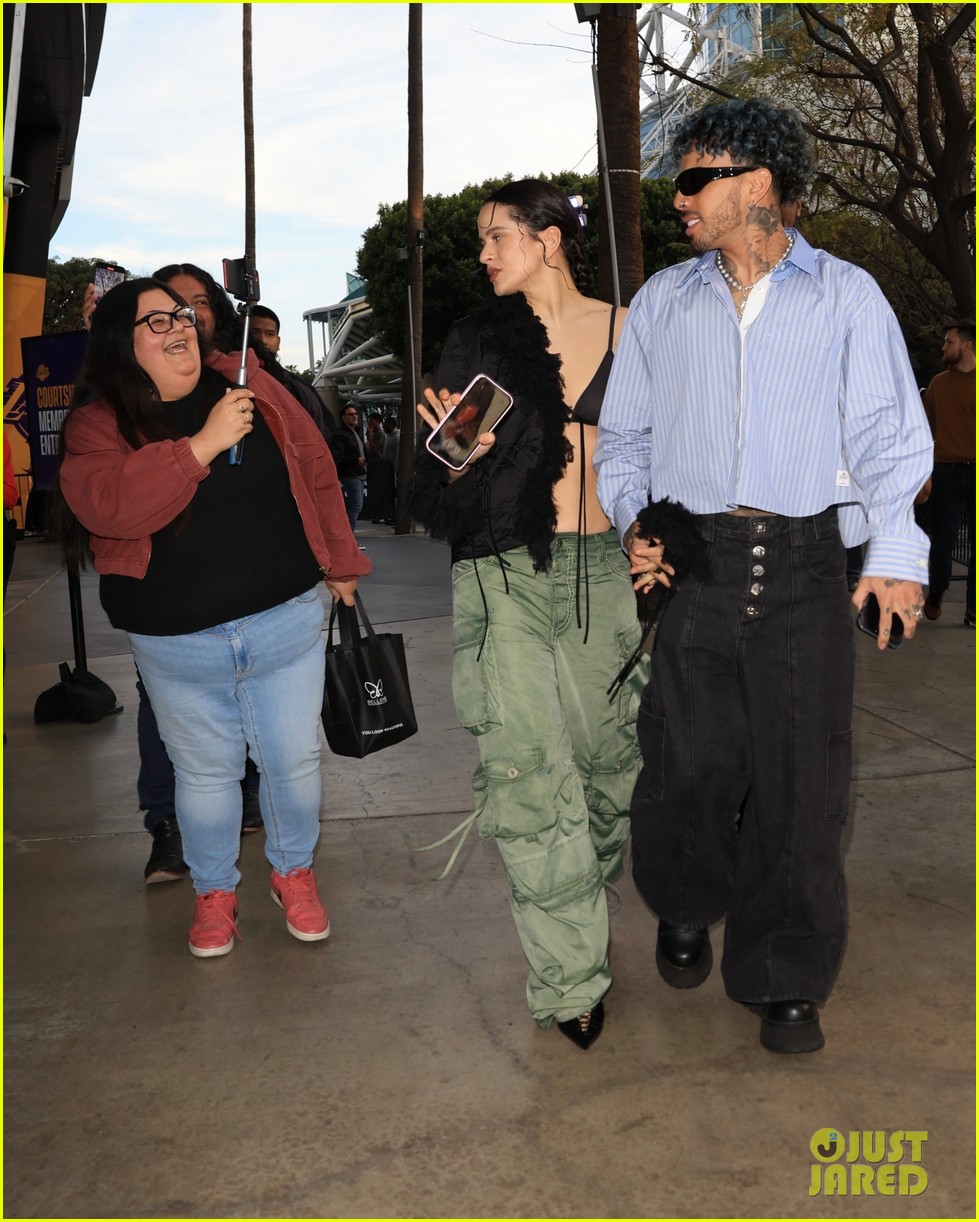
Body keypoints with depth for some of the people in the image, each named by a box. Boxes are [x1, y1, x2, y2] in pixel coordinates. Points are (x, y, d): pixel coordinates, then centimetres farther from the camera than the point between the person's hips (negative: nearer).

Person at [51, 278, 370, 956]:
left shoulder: (247, 383, 1)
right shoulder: (97, 424, -5)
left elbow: (315, 468, 5)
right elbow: (105, 505, -25)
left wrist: (340, 562, 7)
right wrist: (203, 444, -28)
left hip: (287, 622, 1)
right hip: (178, 646, -1)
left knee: (295, 759, 12)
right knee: (206, 772, 15)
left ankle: (295, 869, 38)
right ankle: (215, 889, 38)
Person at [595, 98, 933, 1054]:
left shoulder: (847, 297, 8)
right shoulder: (663, 300, 15)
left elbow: (889, 433, 3)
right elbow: (624, 430, 18)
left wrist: (897, 551, -9)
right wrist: (632, 518, 1)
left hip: (805, 565, -1)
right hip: (695, 559, 2)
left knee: (803, 775, 0)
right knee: (687, 759, 2)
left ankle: (785, 982, 16)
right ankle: (685, 913, 32)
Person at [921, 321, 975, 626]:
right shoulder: (938, 383, 9)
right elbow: (927, 429, 11)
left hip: (973, 470, -1)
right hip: (946, 471, 1)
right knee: (943, 538, 4)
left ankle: (973, 608, 9)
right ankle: (935, 595, 25)